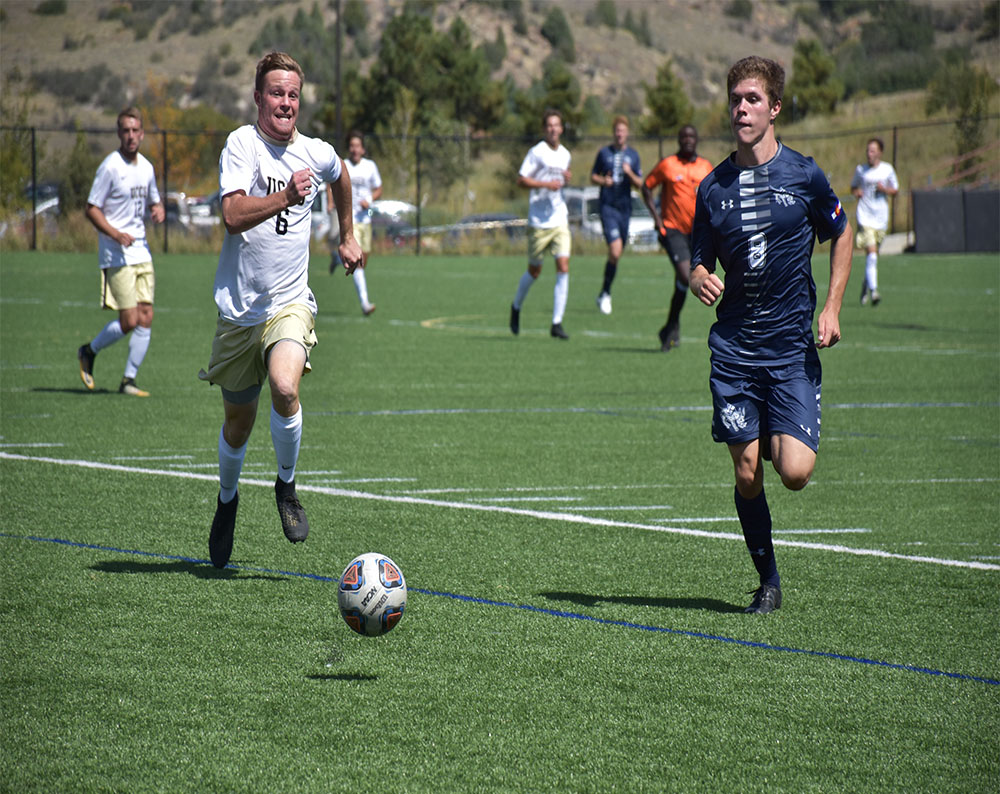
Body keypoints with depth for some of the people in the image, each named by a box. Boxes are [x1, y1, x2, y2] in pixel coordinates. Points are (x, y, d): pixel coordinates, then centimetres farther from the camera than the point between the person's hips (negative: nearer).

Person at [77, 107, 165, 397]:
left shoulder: (146, 167, 10)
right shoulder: (110, 166, -11)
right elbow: (91, 209, -10)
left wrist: (159, 210, 2)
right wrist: (115, 234, -23)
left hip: (141, 251, 7)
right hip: (116, 255, -7)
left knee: (145, 318, 0)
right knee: (129, 321, -10)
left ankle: (128, 381, 8)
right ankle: (89, 352, 14)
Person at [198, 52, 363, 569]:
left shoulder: (317, 154, 4)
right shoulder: (242, 144, -9)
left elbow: (341, 177, 30)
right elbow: (233, 214, -23)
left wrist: (347, 236, 35)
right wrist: (286, 196, -35)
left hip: (290, 303, 1)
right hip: (239, 307, -1)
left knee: (284, 387, -27)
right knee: (238, 419, 10)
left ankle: (287, 487, -3)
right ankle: (227, 501, 39)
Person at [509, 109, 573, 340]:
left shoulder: (565, 154, 12)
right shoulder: (536, 152, -7)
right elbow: (521, 180, -10)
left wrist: (567, 179, 6)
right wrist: (547, 184, -20)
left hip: (560, 220, 4)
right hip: (538, 221, -4)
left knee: (563, 268, -9)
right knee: (534, 271, 6)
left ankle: (557, 323, -7)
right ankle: (516, 308, 34)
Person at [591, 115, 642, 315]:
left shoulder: (633, 155, 9)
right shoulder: (604, 153, 5)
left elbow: (639, 184, 7)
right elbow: (593, 176, 13)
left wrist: (630, 173, -13)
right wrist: (603, 181, -9)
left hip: (625, 207, 3)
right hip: (608, 206, -3)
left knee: (617, 253, 8)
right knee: (615, 251, -18)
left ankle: (605, 294, 25)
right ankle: (605, 293, -6)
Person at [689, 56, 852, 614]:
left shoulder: (804, 174, -2)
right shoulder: (714, 187, 3)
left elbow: (842, 236, 12)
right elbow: (700, 259, 10)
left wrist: (831, 309, 2)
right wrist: (699, 279, -15)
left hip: (794, 347, -2)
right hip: (734, 349, 2)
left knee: (795, 472, -15)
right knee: (747, 477, -1)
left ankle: (780, 442, 21)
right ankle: (768, 580, 16)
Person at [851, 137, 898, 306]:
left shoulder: (887, 169, 6)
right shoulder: (861, 170, 5)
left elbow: (895, 190, 12)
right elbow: (853, 187, 18)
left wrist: (885, 189, -9)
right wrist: (856, 192, -5)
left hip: (881, 218, 2)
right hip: (865, 217, -2)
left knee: (873, 255, 11)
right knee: (871, 254, -17)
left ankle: (866, 285, 34)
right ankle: (873, 290, -22)